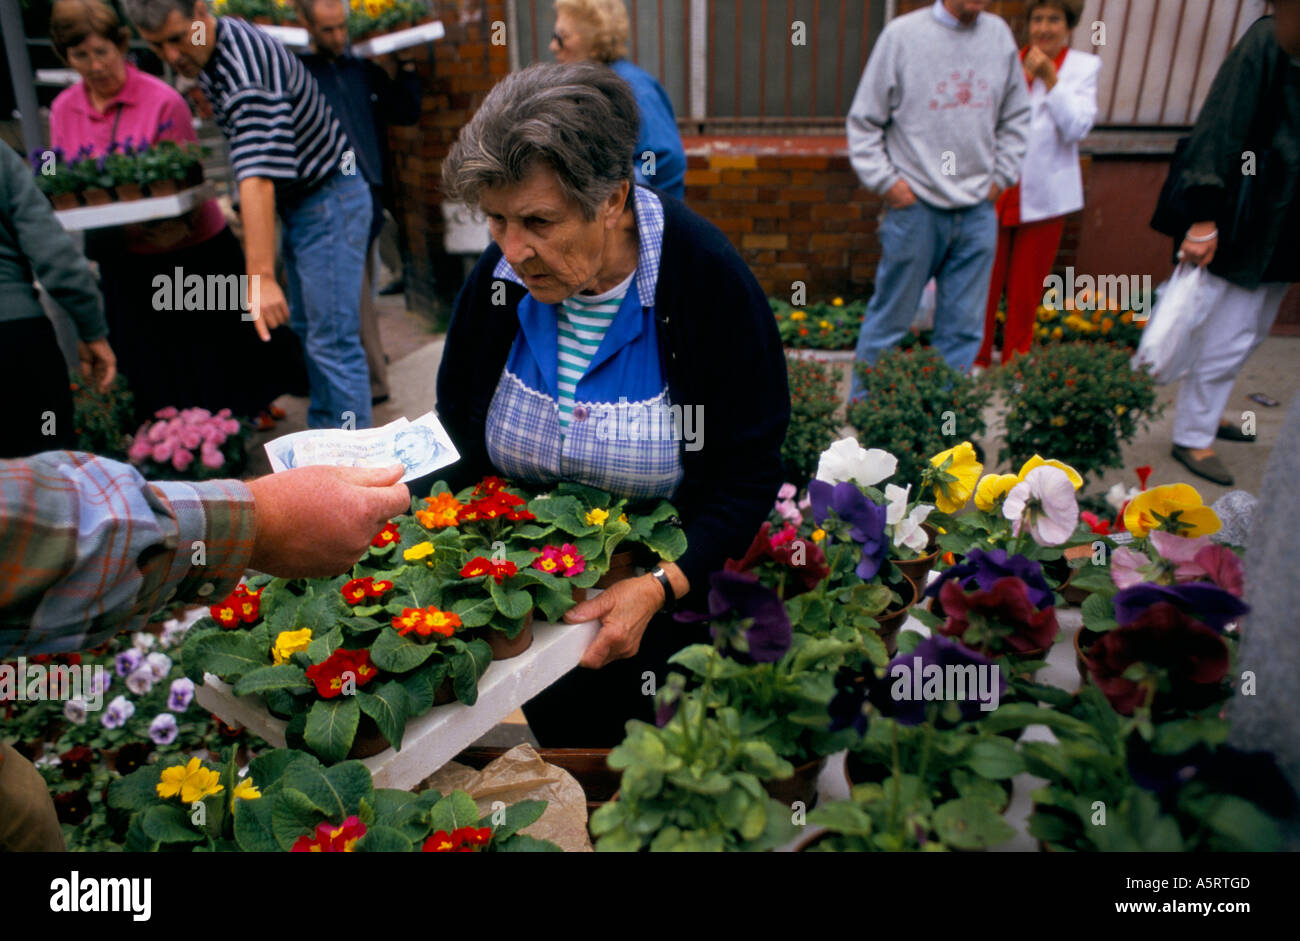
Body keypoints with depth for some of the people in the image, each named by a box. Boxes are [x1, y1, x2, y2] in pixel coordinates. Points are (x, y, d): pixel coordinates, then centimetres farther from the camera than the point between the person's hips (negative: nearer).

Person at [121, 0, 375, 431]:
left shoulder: (246, 68, -28)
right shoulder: (207, 54, 3)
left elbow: (259, 177, -38)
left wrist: (262, 277, -44)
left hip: (329, 198, -10)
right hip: (297, 201, 10)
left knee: (333, 343, -11)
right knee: (307, 329, 17)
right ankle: (322, 437, 30)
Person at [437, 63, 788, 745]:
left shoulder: (710, 283, -17)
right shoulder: (499, 277, -5)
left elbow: (749, 480, -14)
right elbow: (455, 441, 6)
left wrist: (660, 587, -26)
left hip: (682, 591, -3)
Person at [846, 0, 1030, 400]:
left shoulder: (1000, 35, 9)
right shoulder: (903, 34, -4)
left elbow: (1017, 118, 19)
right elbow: (864, 120, -1)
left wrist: (1001, 176, 10)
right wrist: (885, 180, -7)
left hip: (978, 210, 4)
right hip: (915, 206, -4)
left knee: (964, 325, 7)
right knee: (890, 318, 5)